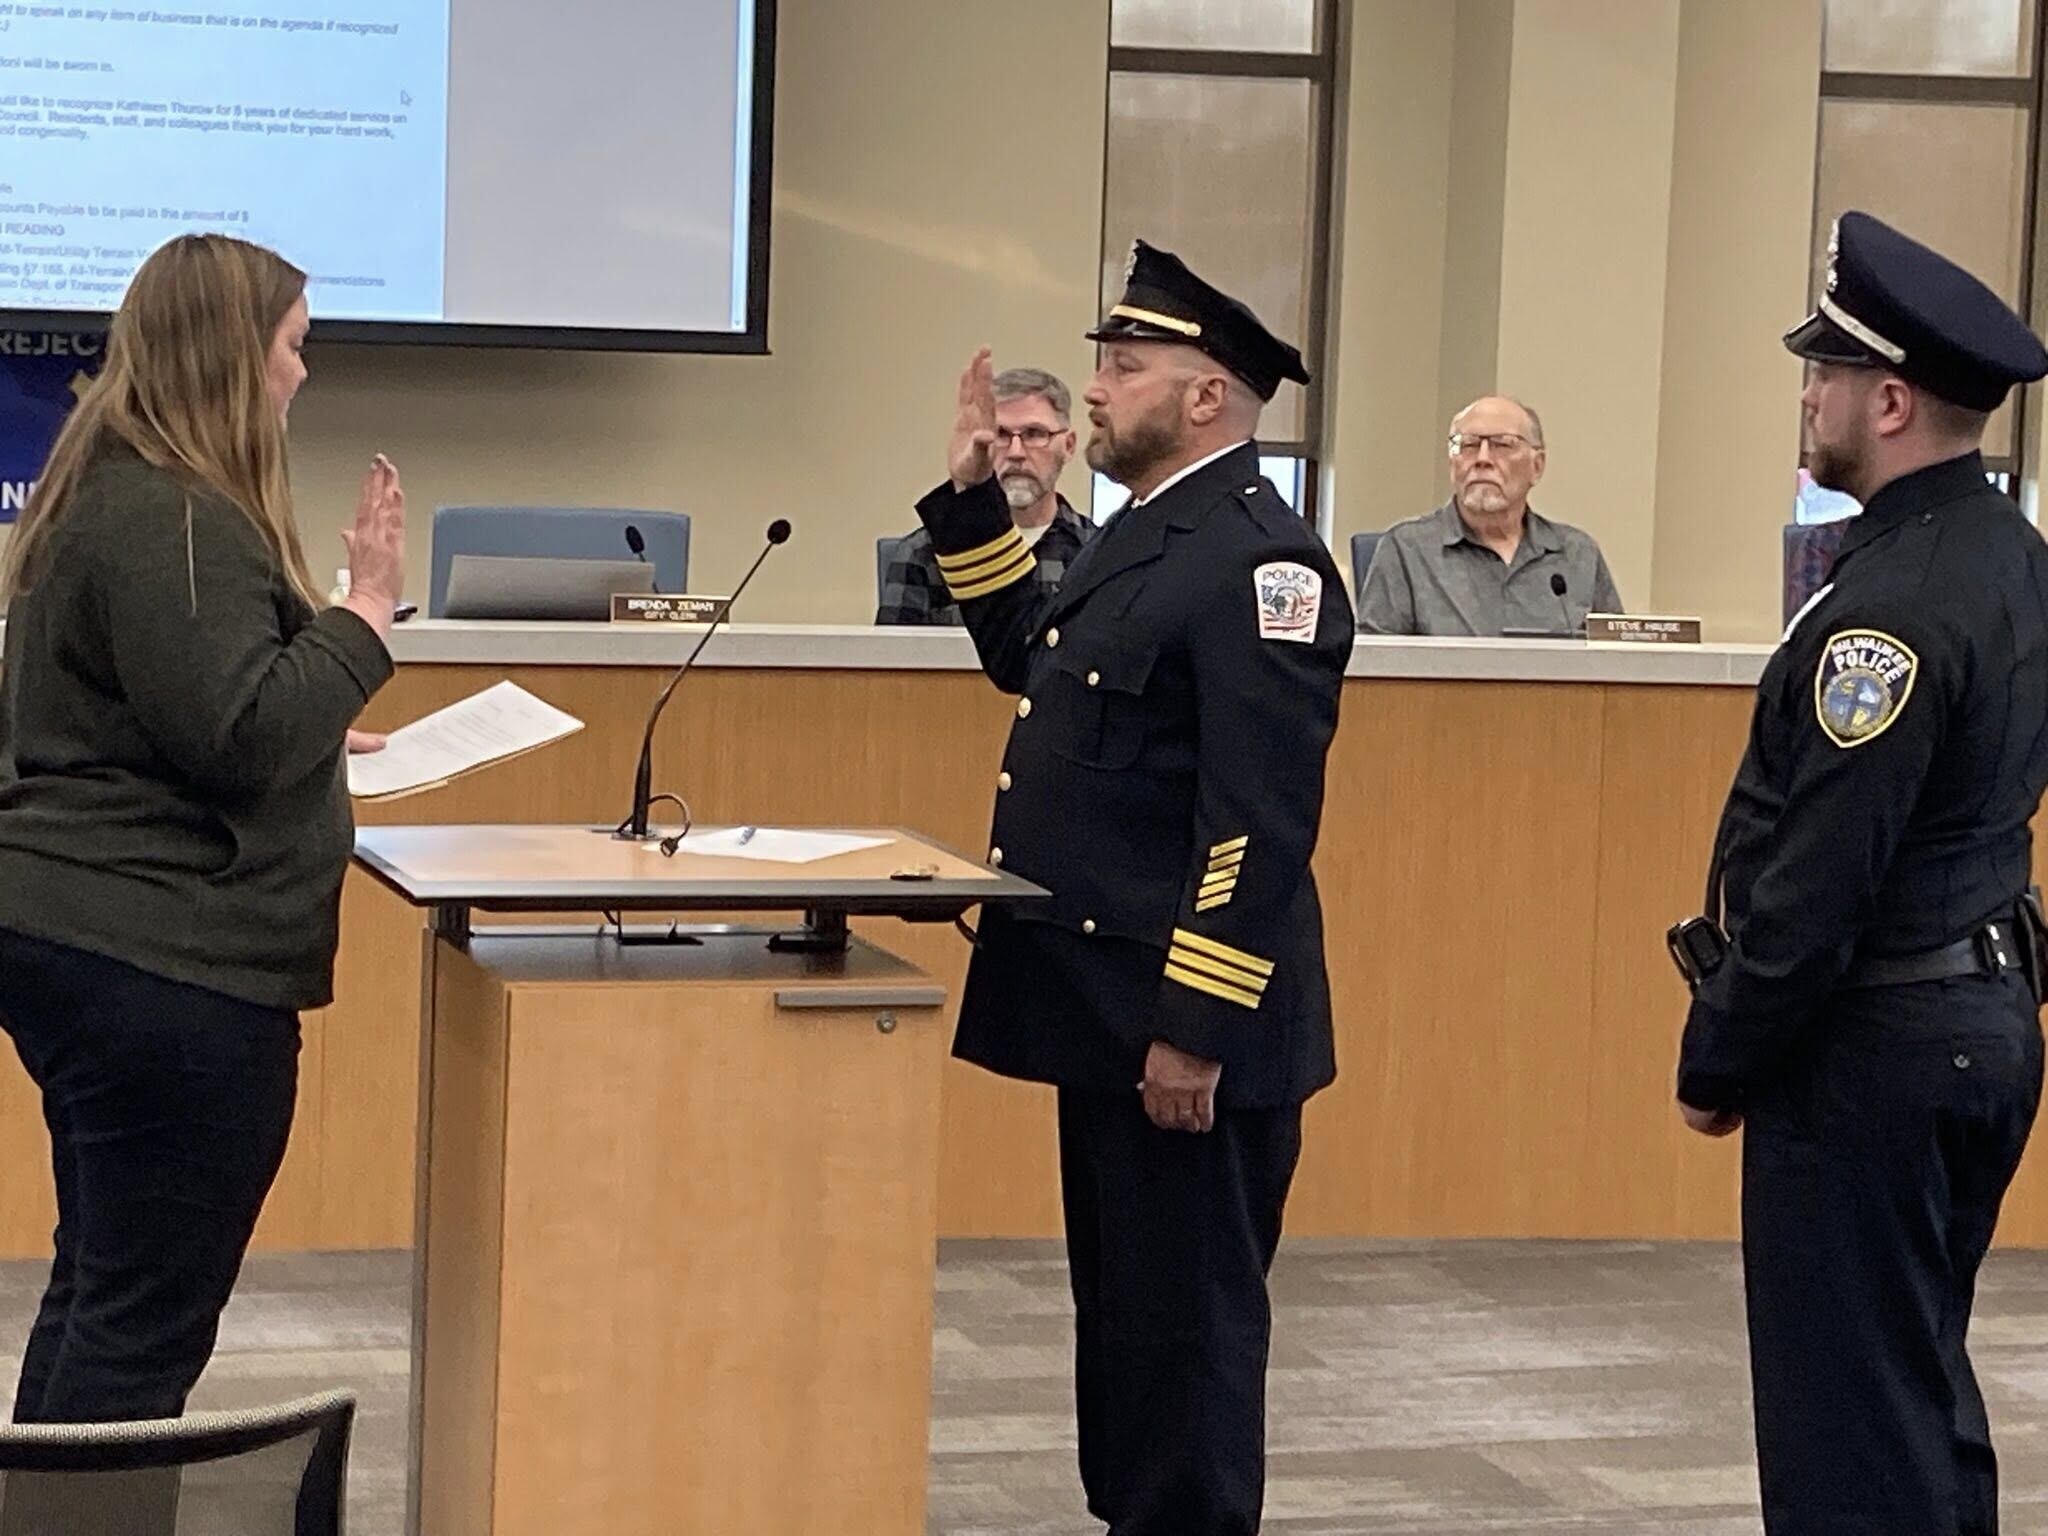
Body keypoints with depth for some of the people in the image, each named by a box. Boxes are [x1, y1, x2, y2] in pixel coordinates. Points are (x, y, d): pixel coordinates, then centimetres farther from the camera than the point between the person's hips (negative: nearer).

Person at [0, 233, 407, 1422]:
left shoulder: (115, 497, 15)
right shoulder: (167, 524, -18)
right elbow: (241, 733, -25)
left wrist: (317, 735, 21)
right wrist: (368, 610, -17)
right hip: (165, 967, -11)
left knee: (100, 1294, 17)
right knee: (148, 1326, -5)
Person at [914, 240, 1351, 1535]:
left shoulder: (1259, 559, -18)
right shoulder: (1146, 533, 13)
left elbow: (1261, 823, -23)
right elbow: (1031, 659, 29)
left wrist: (1194, 1028, -24)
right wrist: (974, 496, 18)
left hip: (1186, 1031, -10)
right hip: (1108, 1006, 10)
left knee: (1185, 1323, -1)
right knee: (1119, 1305, 18)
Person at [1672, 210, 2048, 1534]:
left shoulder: (1894, 605, -22)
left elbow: (1818, 880, -22)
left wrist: (1717, 1062, -10)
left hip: (1872, 1041, -10)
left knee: (1847, 1421, -2)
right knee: (1924, 1388, 18)